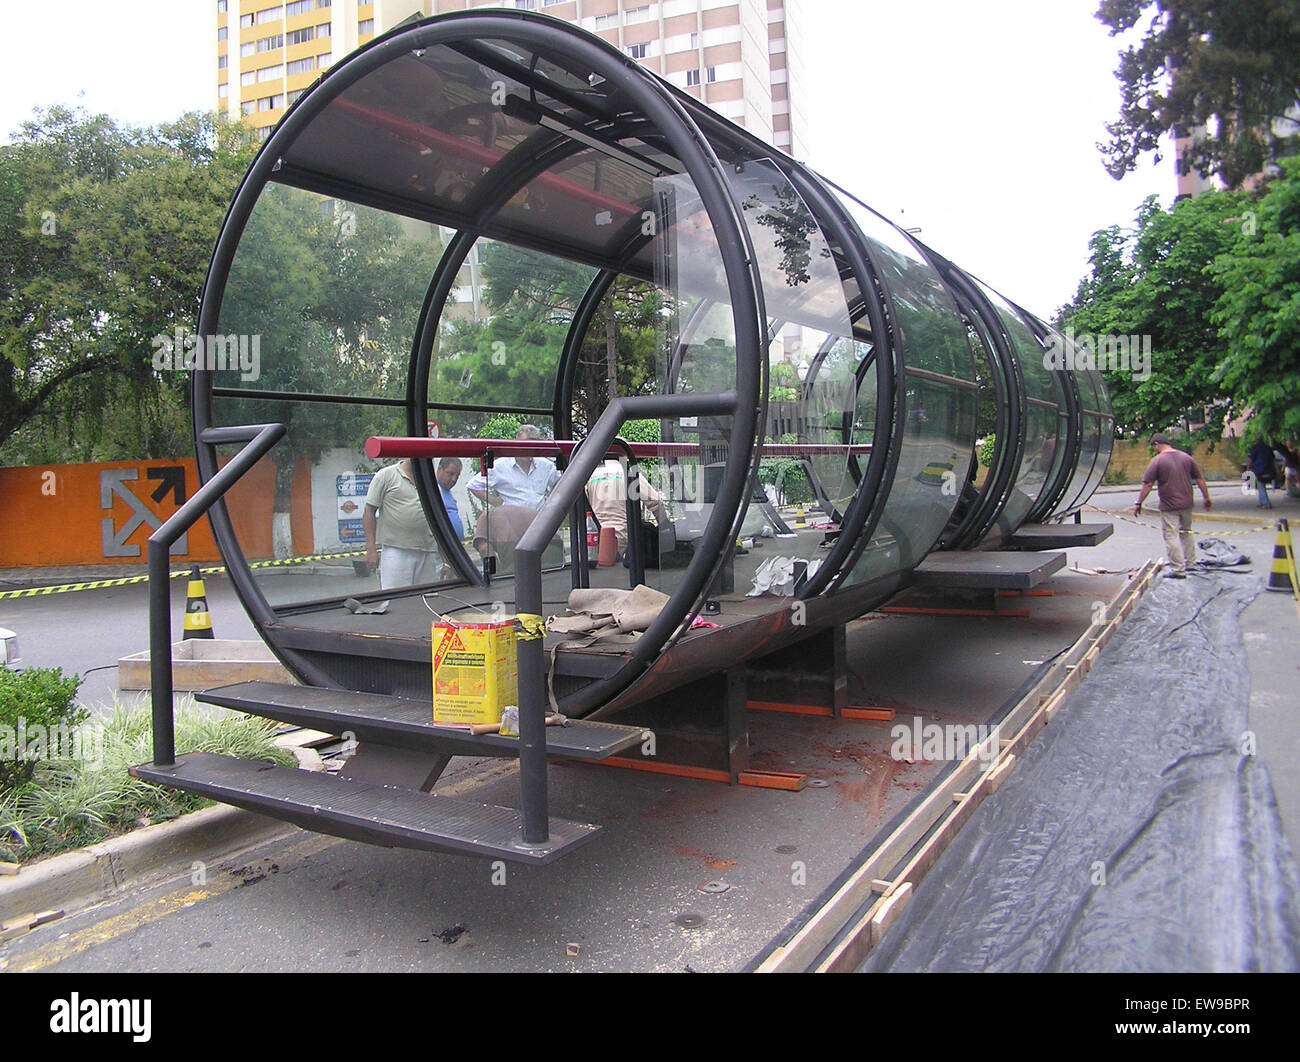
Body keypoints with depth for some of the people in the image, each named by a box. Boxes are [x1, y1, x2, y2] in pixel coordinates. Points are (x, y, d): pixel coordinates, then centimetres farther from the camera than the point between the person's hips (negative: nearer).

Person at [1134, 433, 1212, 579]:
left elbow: (1147, 484, -12)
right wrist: (1207, 498, 17)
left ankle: (1178, 570, -2)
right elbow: (1200, 479, 10)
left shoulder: (1157, 460, -10)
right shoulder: (1186, 458, 7)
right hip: (1187, 504, 6)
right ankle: (1190, 563, 31)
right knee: (1187, 532, 22)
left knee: (1171, 536, -2)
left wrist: (1138, 503, -6)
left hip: (1169, 506, -6)